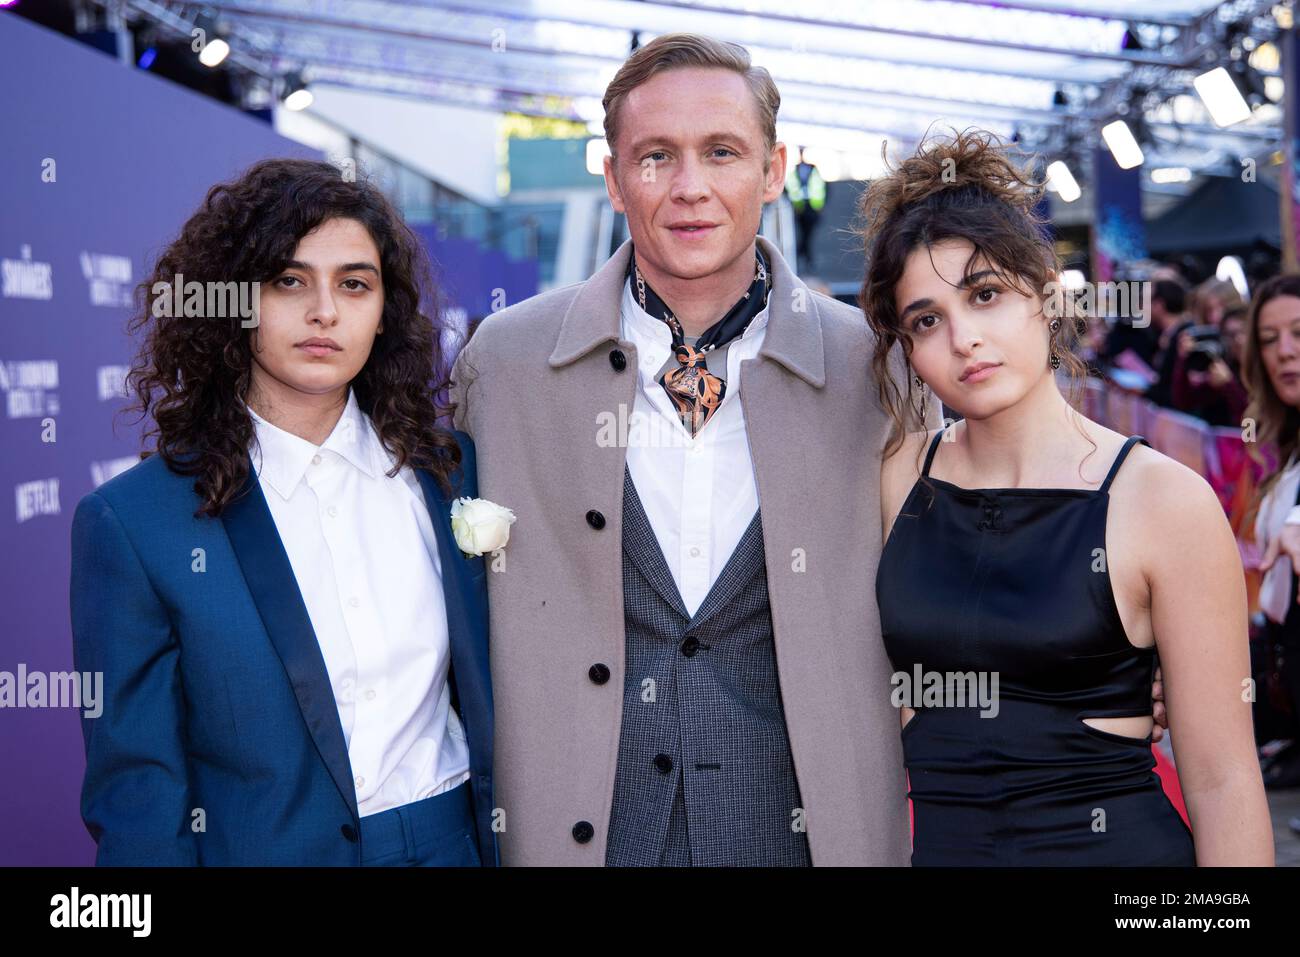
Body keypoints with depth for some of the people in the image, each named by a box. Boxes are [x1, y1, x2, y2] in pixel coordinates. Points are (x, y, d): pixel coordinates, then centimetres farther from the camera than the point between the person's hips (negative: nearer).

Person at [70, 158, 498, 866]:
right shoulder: (130, 525, -13)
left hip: (457, 840, 3)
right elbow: (136, 793, -10)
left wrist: (509, 844, 1)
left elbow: (489, 694, 4)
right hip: (269, 849, -3)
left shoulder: (450, 470, -2)